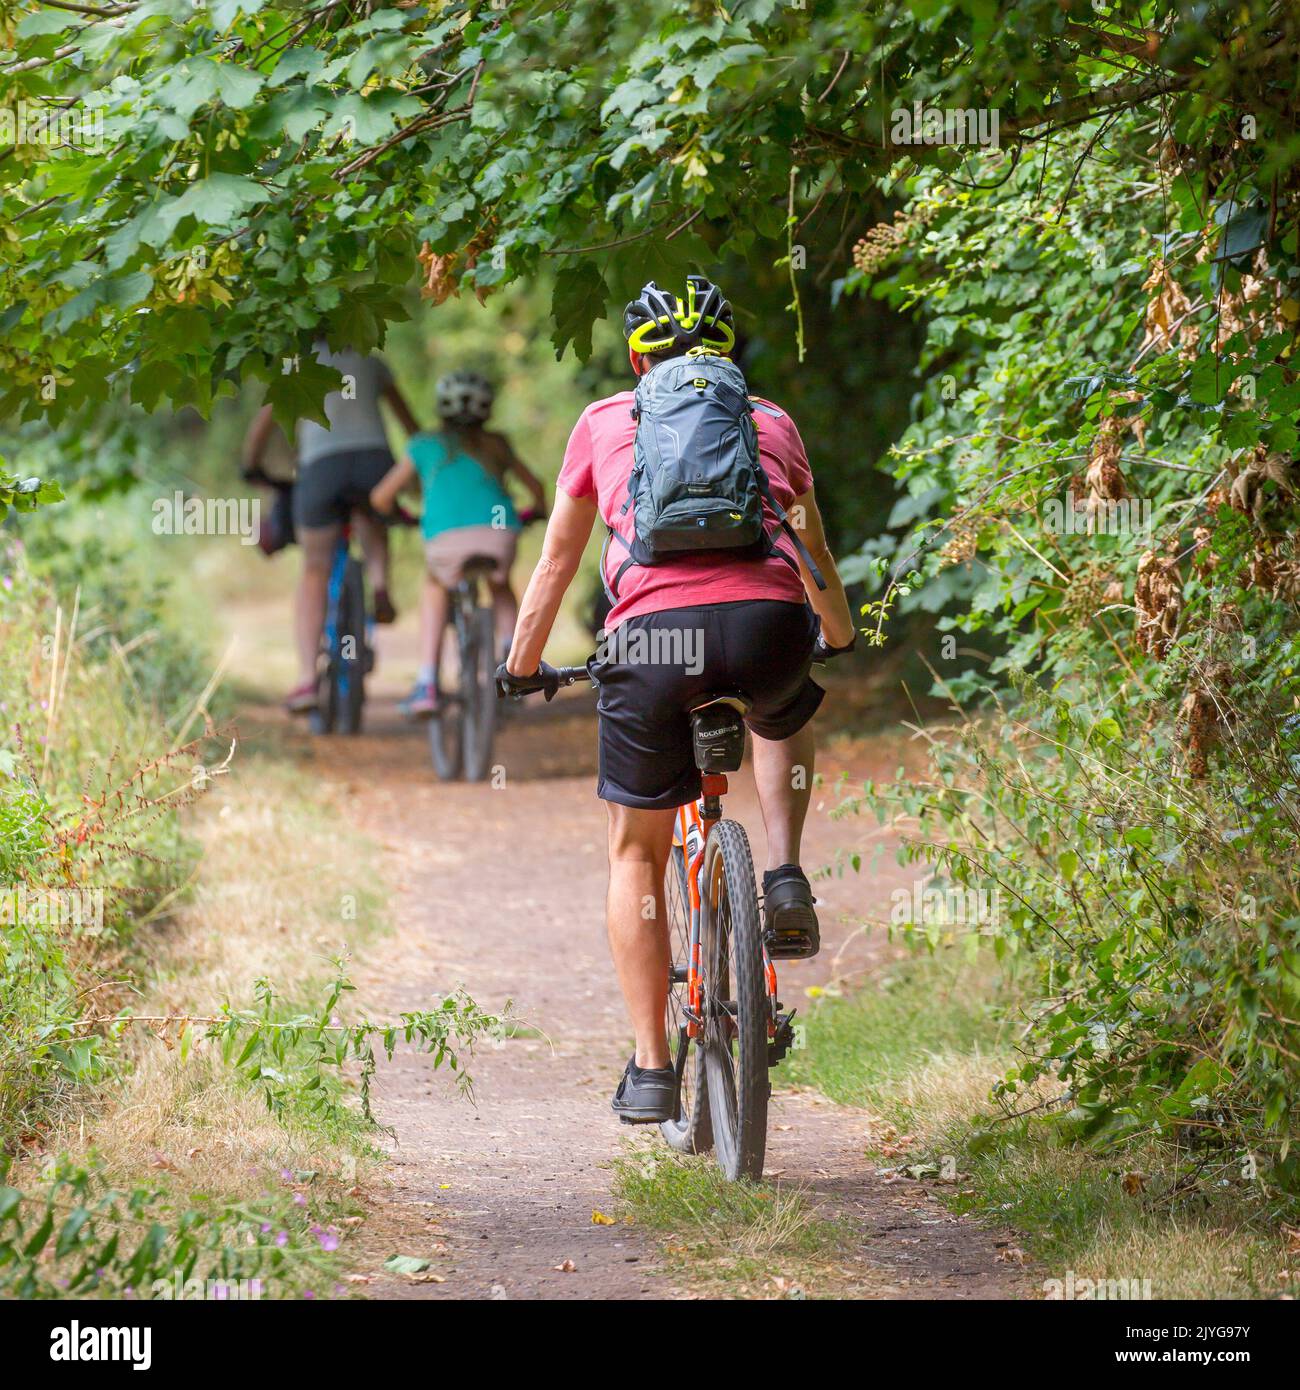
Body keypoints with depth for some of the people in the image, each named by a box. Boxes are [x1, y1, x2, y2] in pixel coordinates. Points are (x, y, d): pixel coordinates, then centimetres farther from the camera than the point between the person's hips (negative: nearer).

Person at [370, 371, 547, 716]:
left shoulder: (424, 446, 24)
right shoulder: (496, 445, 29)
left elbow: (380, 498, 27)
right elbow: (535, 488, 41)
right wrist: (539, 511, 63)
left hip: (448, 538, -1)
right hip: (499, 532, 1)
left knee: (435, 585, 33)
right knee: (500, 585, 37)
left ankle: (426, 685, 21)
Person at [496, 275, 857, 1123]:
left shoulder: (604, 423, 24)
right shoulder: (771, 422, 27)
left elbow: (556, 565, 32)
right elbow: (815, 558, 41)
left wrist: (523, 668, 46)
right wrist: (840, 639, 60)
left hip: (655, 633, -1)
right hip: (768, 621, 1)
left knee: (638, 855, 16)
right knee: (786, 718, 39)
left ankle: (651, 1069, 12)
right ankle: (786, 876, 16)